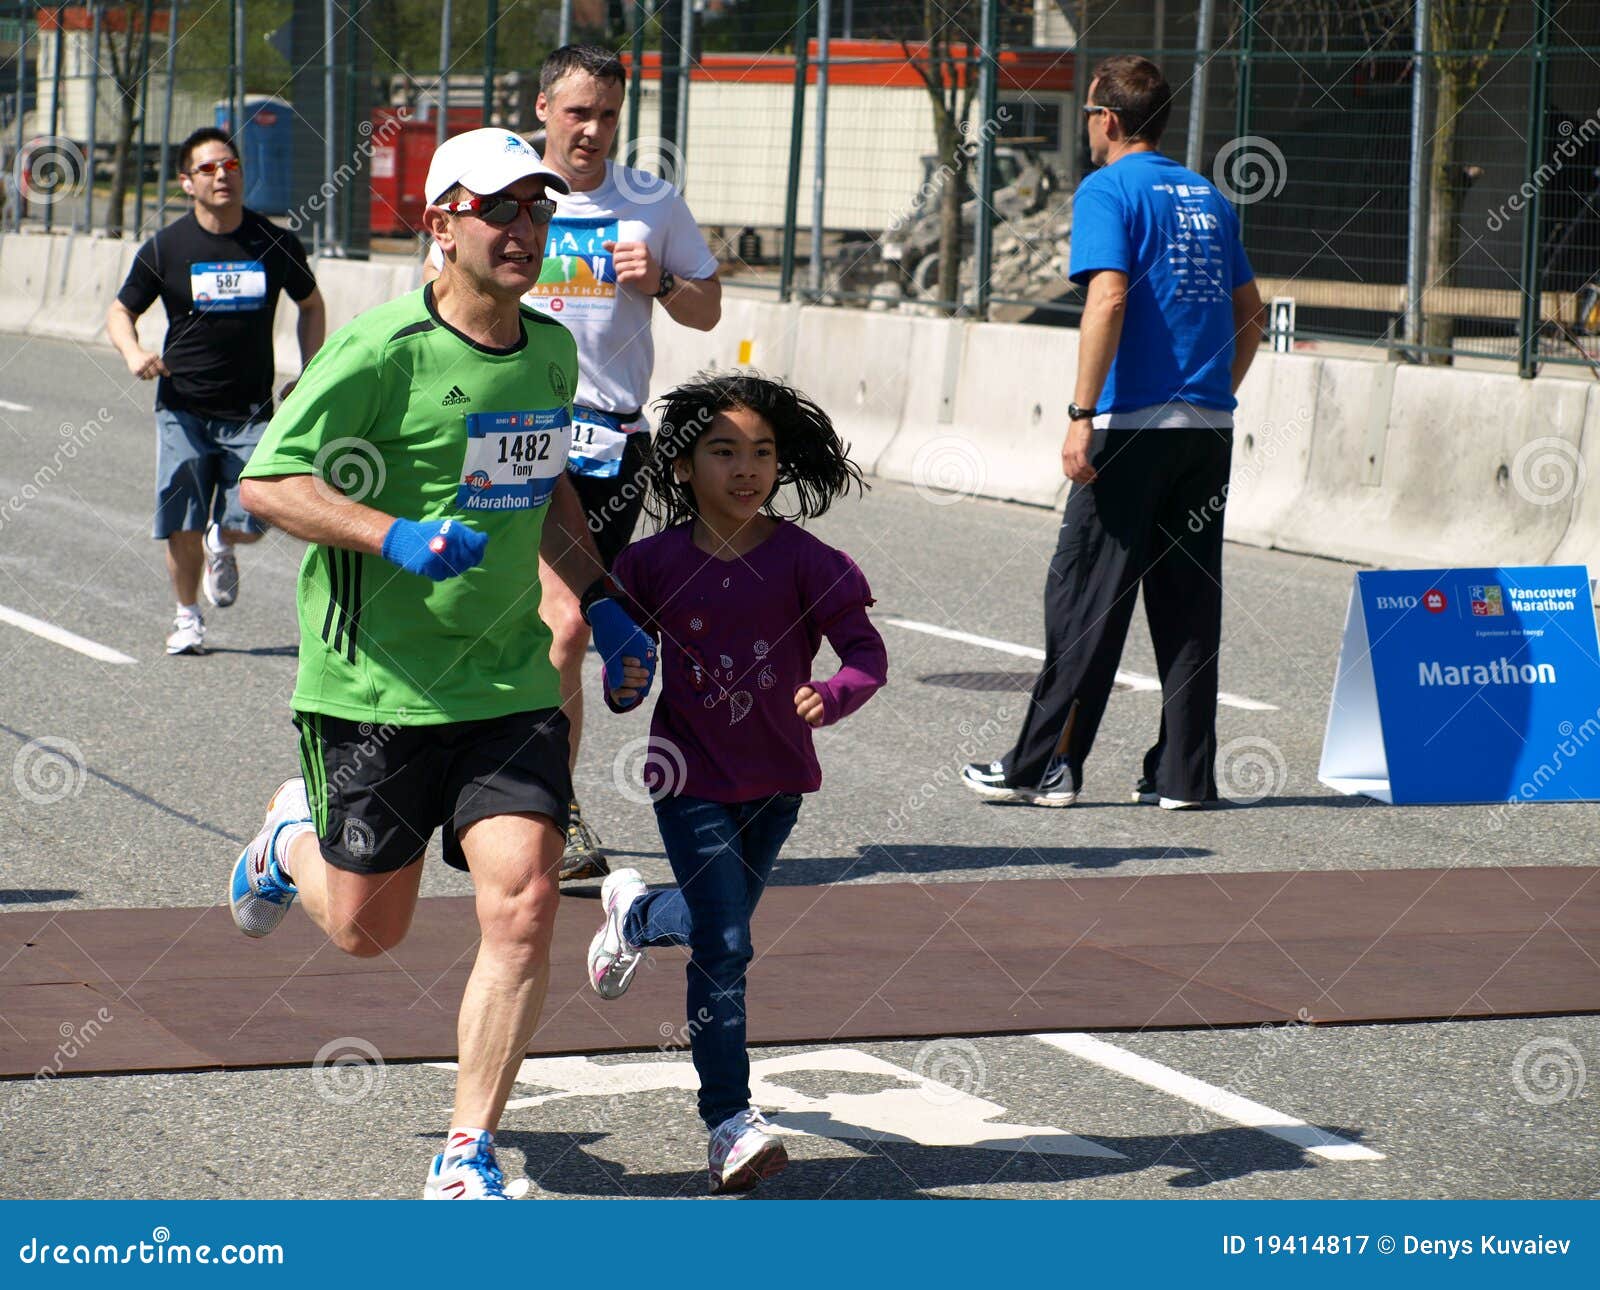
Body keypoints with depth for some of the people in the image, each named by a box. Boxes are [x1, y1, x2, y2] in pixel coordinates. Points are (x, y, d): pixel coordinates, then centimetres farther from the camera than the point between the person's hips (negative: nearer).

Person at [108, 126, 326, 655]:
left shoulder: (275, 243, 1)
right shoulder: (165, 248, -2)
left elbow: (310, 304, 17)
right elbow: (120, 311, 9)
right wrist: (133, 352, -13)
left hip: (251, 411, 0)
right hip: (183, 408, 0)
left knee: (249, 522, -8)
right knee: (182, 525, -3)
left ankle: (220, 547, 29)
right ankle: (187, 616, 21)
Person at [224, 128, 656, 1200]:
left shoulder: (551, 351, 8)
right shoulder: (382, 351, -14)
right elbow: (267, 481, -14)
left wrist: (603, 606, 19)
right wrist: (396, 535, -27)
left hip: (509, 681, 4)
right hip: (374, 683, -4)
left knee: (524, 904, -12)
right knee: (367, 929, 9)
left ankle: (468, 1158, -1)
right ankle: (294, 841, 46)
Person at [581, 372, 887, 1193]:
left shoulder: (804, 562, -11)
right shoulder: (654, 564, -7)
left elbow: (866, 651, -11)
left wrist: (832, 695, -31)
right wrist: (623, 683, -17)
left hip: (776, 781, 2)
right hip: (692, 779, -2)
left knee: (721, 923, 22)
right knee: (724, 947, -10)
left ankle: (634, 914, 56)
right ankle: (729, 1123, -3)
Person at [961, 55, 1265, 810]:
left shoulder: (1108, 191, -6)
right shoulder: (1208, 197, 16)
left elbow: (1109, 297, -18)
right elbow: (1250, 312, 18)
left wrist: (1082, 415, -18)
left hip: (1135, 425, -6)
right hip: (1209, 425, 6)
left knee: (1087, 596, -1)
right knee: (1189, 600, 8)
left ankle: (1046, 768, 2)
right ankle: (1183, 772, 9)